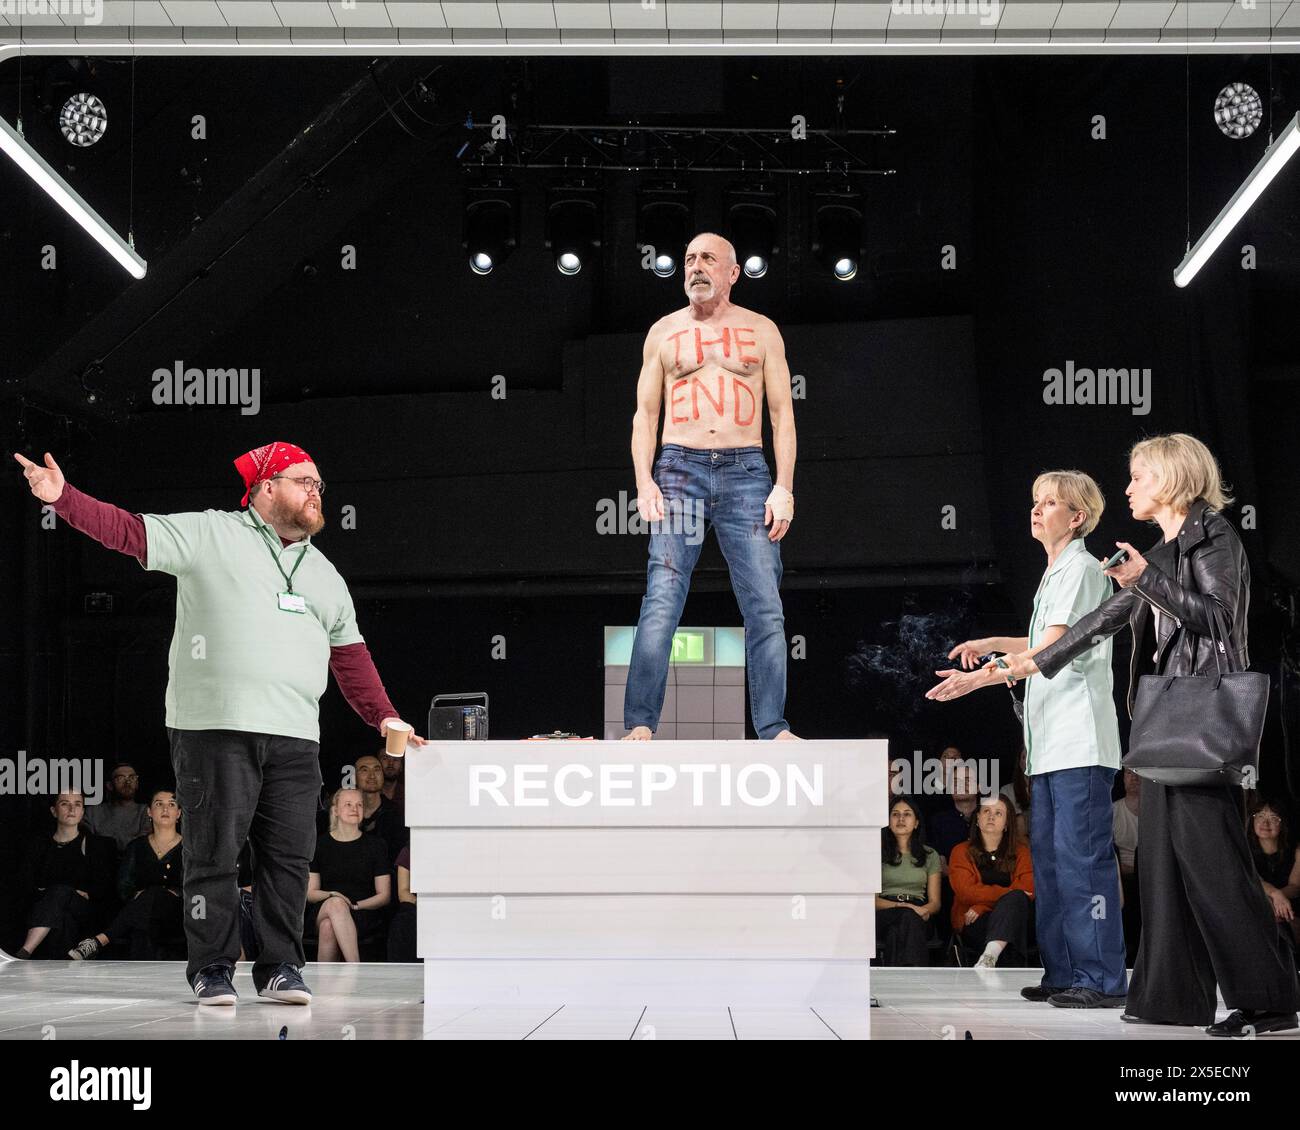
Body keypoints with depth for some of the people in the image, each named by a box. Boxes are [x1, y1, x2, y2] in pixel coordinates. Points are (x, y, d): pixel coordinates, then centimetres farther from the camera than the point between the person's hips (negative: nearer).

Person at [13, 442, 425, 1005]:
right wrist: (63, 496, -13)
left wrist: (384, 716, 13)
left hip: (295, 736, 5)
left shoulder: (324, 574, 22)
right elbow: (127, 531, -1)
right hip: (214, 727, -5)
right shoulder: (210, 535, 5)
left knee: (289, 856, 2)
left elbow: (351, 657, 23)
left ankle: (280, 968, 11)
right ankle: (212, 969, 6)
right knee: (214, 853, -3)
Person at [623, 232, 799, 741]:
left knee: (765, 607, -6)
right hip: (679, 470, 0)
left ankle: (773, 729, -4)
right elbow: (645, 413, 12)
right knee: (661, 604, -11)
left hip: (746, 473, 0)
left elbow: (782, 413, 8)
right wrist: (644, 483, -3)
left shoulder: (761, 331, 12)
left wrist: (784, 487, -3)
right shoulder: (664, 332, 14)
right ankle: (640, 727, -12)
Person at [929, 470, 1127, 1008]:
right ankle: (1063, 973, 13)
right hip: (1051, 741, 10)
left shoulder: (1081, 569, -8)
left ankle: (1102, 978, -11)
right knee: (1048, 853, 9)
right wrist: (993, 643, 34)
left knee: (1081, 853, -11)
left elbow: (1051, 651, -17)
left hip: (1080, 740, -10)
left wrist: (975, 679, -19)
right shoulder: (1055, 574, 20)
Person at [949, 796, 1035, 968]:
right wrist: (1007, 893, -14)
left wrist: (982, 907, -12)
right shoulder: (962, 852, 15)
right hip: (973, 927, -2)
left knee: (1015, 898, -34)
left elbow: (1028, 890, -1)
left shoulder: (1021, 852, 18)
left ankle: (989, 957, -55)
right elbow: (966, 891, -3)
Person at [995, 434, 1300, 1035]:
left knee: (1208, 851, -12)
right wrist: (1040, 661, 33)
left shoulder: (1212, 534, -4)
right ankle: (1177, 993, 9)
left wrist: (1146, 579, -18)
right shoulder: (1166, 549, 21)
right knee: (1163, 851, 6)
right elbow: (1107, 617, 28)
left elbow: (1218, 613, -15)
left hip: (1204, 713, -9)